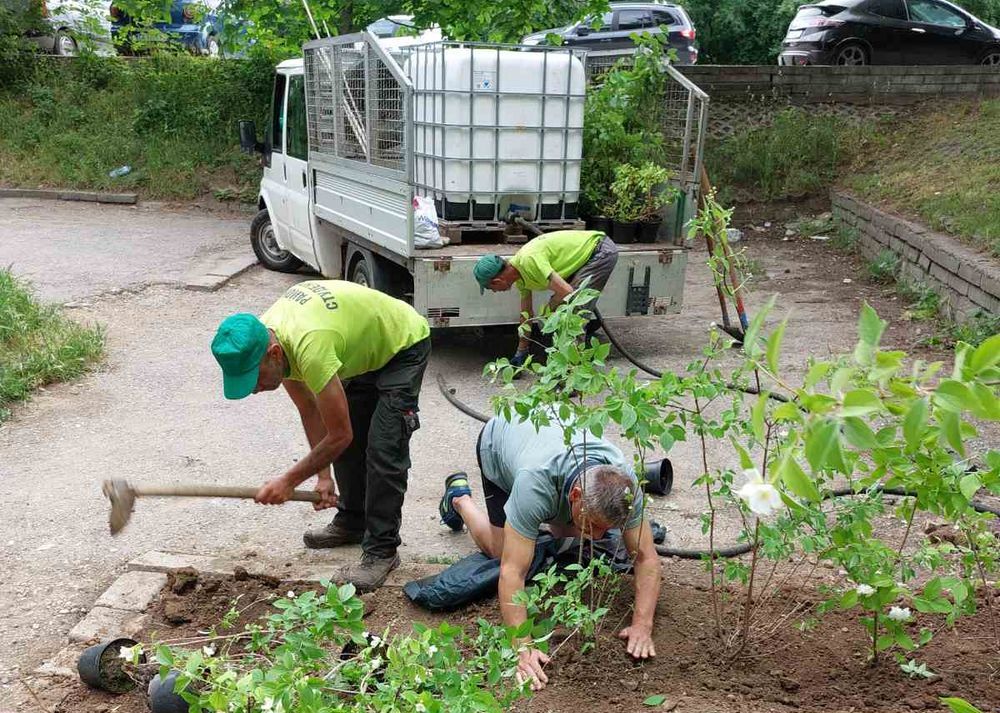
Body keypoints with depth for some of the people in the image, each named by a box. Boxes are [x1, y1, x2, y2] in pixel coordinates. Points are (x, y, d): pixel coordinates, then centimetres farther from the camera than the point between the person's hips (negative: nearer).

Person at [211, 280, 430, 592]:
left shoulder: (309, 347, -42)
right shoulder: (260, 339, -16)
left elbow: (339, 435, -30)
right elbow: (309, 411, -4)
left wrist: (289, 481, -21)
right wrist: (323, 475, -5)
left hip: (404, 344, -8)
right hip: (364, 348, 8)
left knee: (383, 450, -14)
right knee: (348, 444, 10)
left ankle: (381, 551, -3)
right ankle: (353, 522, 29)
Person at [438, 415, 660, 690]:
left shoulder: (622, 483, -36)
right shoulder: (536, 483, -48)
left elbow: (646, 556, -29)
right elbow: (512, 571, -47)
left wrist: (642, 625, -39)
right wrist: (523, 648, -51)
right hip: (498, 440, -3)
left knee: (568, 534, 3)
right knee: (500, 549, 0)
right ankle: (459, 495, 25)